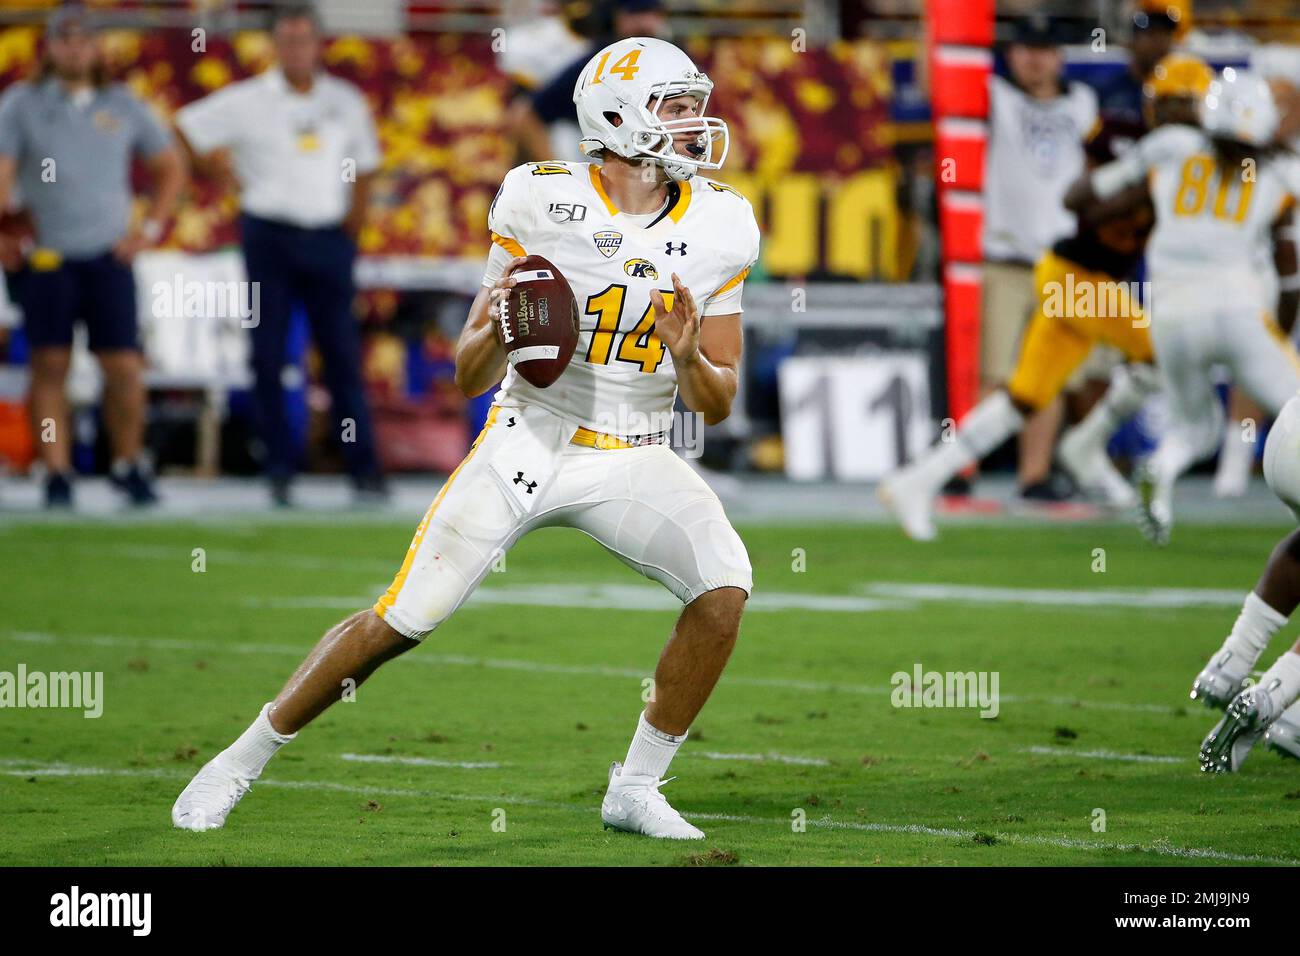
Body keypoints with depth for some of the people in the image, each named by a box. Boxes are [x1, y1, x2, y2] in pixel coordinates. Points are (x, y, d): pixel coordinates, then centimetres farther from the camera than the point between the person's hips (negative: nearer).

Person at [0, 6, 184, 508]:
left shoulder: (124, 106, 10)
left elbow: (170, 167, 21)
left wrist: (150, 227, 10)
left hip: (108, 258, 1)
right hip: (44, 258, -1)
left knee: (124, 367, -5)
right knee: (50, 366, -3)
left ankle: (128, 465, 14)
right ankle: (57, 477, 2)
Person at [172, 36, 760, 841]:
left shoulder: (717, 228, -2)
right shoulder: (544, 202, -10)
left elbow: (717, 407, 3)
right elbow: (471, 377, -4)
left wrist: (690, 359, -17)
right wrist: (499, 327, -26)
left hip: (634, 462, 3)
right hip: (529, 439, -3)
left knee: (725, 589, -21)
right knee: (401, 621, -8)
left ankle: (636, 788, -4)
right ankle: (243, 760, 11)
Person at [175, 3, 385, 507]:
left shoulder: (346, 102, 8)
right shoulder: (246, 102, -1)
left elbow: (364, 166, 19)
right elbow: (187, 129, 5)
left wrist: (352, 225, 10)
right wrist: (226, 176, 3)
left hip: (328, 238, 1)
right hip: (269, 235, -1)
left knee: (343, 353, -2)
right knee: (268, 356, -3)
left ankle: (363, 469, -2)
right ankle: (280, 469, 3)